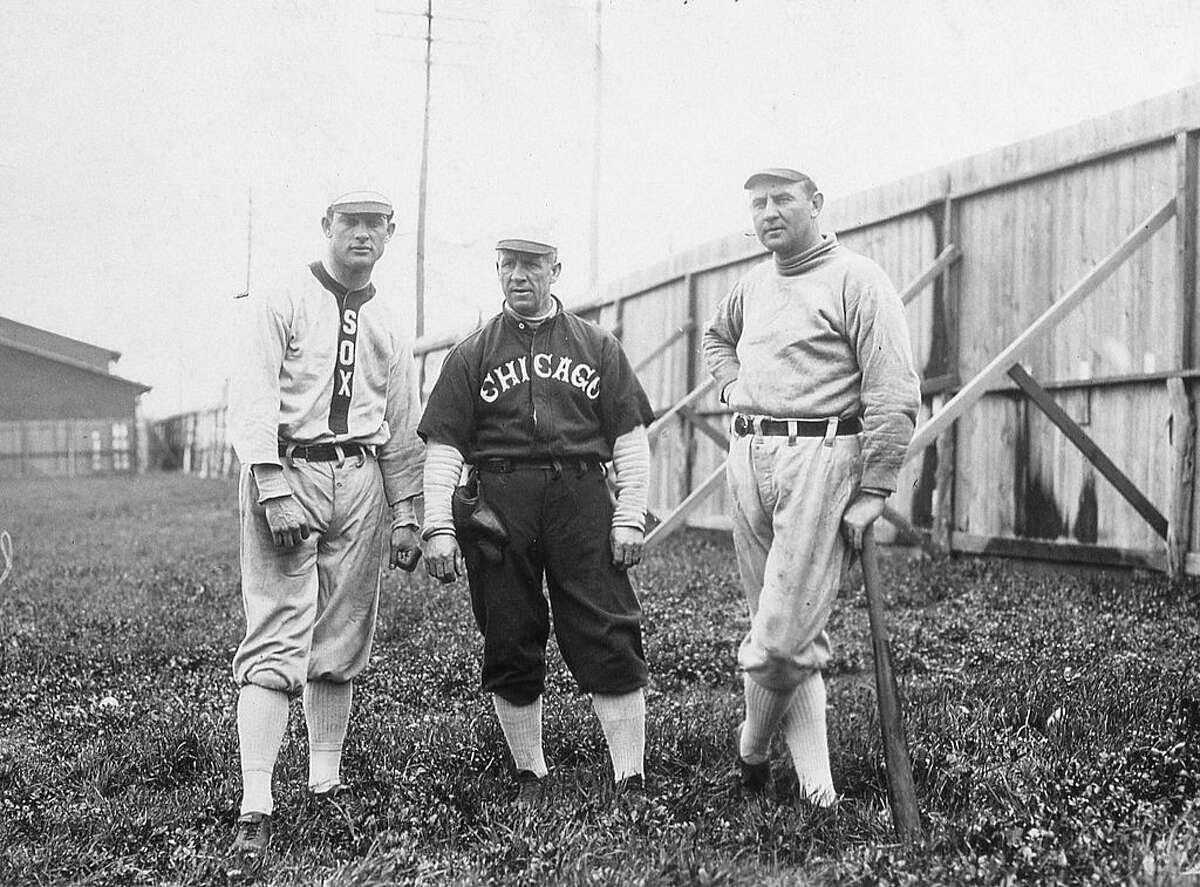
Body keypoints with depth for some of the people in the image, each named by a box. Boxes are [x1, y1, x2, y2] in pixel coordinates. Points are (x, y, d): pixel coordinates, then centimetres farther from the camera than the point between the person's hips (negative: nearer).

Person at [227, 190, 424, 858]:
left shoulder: (391, 326, 16)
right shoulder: (282, 302, 2)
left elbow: (402, 427, 17)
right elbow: (255, 400, -7)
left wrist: (405, 515, 10)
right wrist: (275, 489, -18)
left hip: (362, 480, 5)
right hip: (287, 471, -4)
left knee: (342, 642, 5)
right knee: (277, 637, -11)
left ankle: (327, 781, 14)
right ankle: (257, 804, -13)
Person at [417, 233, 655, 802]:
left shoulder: (597, 346, 14)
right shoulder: (471, 355, 13)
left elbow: (630, 437, 10)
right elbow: (443, 448, 6)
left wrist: (629, 517, 0)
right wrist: (438, 528, -4)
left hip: (582, 498, 0)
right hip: (499, 503, 1)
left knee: (609, 642, -6)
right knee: (510, 647, 4)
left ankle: (631, 780, 1)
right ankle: (529, 775, 19)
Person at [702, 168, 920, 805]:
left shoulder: (856, 280, -6)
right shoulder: (752, 285, 16)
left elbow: (894, 396, -11)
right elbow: (716, 336, 40)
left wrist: (873, 491, -15)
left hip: (822, 455, -7)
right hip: (748, 457, 7)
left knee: (783, 633, -9)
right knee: (795, 634, 7)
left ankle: (752, 752, 13)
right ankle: (813, 778, 12)